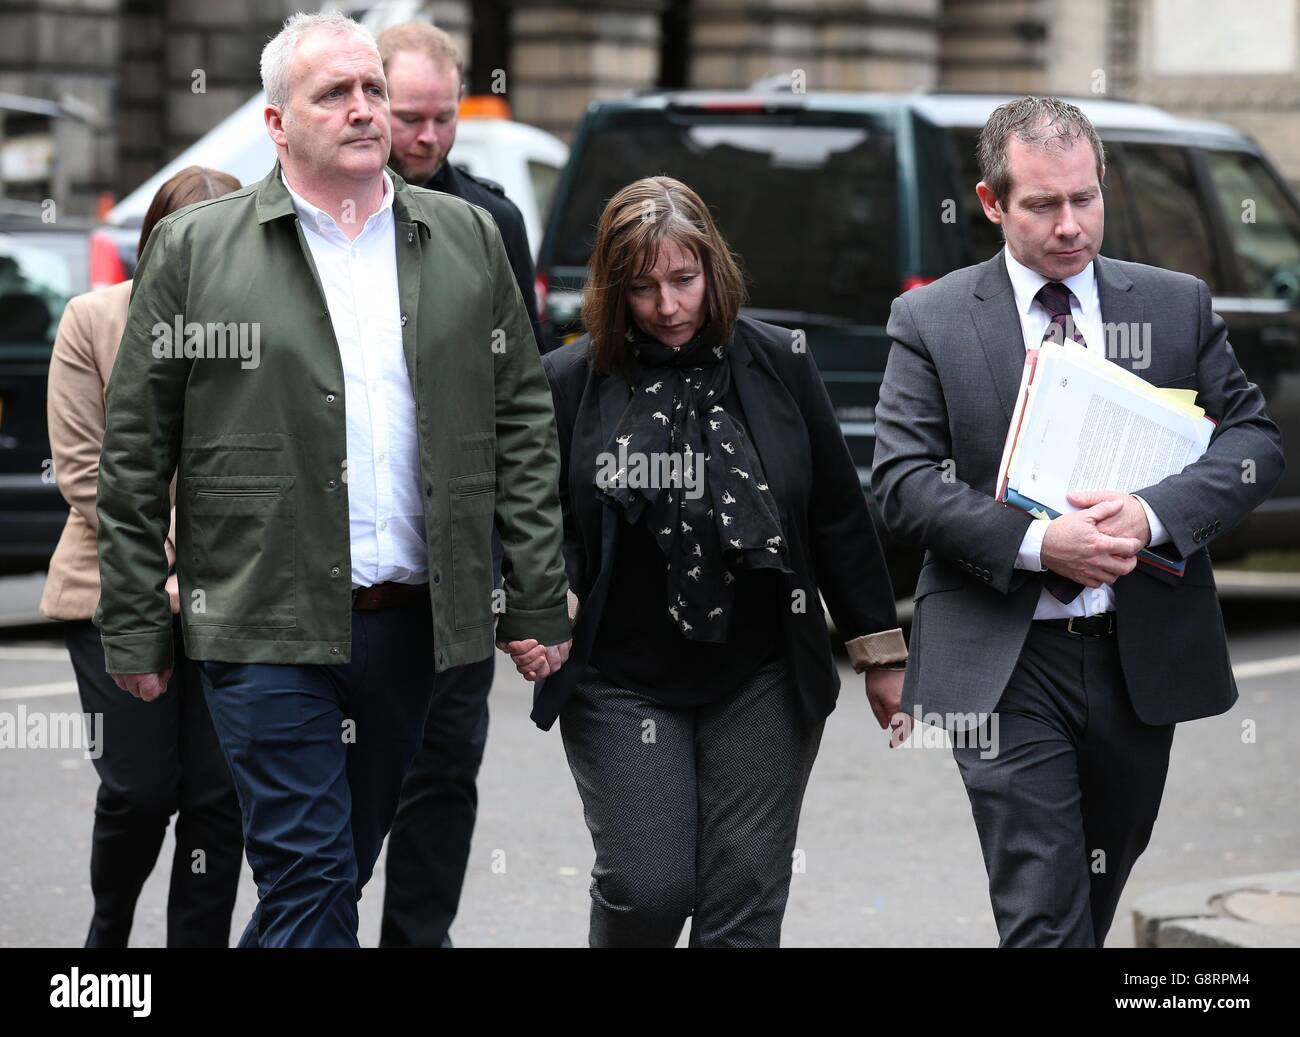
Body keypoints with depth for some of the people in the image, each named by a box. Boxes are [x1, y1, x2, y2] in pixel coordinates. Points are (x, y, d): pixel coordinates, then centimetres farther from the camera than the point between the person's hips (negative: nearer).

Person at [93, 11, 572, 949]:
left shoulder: (468, 241, 10)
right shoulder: (193, 250, 1)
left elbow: (522, 425, 10)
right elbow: (136, 452, 2)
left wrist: (539, 605, 5)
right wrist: (135, 627, -1)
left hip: (409, 619, 4)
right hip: (268, 623, -3)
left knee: (343, 863, 12)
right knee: (310, 878, -8)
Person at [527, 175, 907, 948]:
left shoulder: (779, 364, 2)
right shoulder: (571, 382, -1)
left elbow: (838, 514, 7)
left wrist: (880, 650, 9)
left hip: (762, 682, 1)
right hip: (623, 686, -1)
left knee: (745, 905, -1)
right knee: (649, 888, -8)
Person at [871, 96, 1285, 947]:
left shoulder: (1178, 306, 7)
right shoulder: (931, 320, 0)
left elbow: (1256, 439, 3)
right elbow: (903, 481, -6)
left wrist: (1153, 515, -16)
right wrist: (1035, 544, -20)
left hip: (1141, 653, 3)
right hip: (1005, 663, -3)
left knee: (1102, 884, 17)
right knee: (1043, 909, -9)